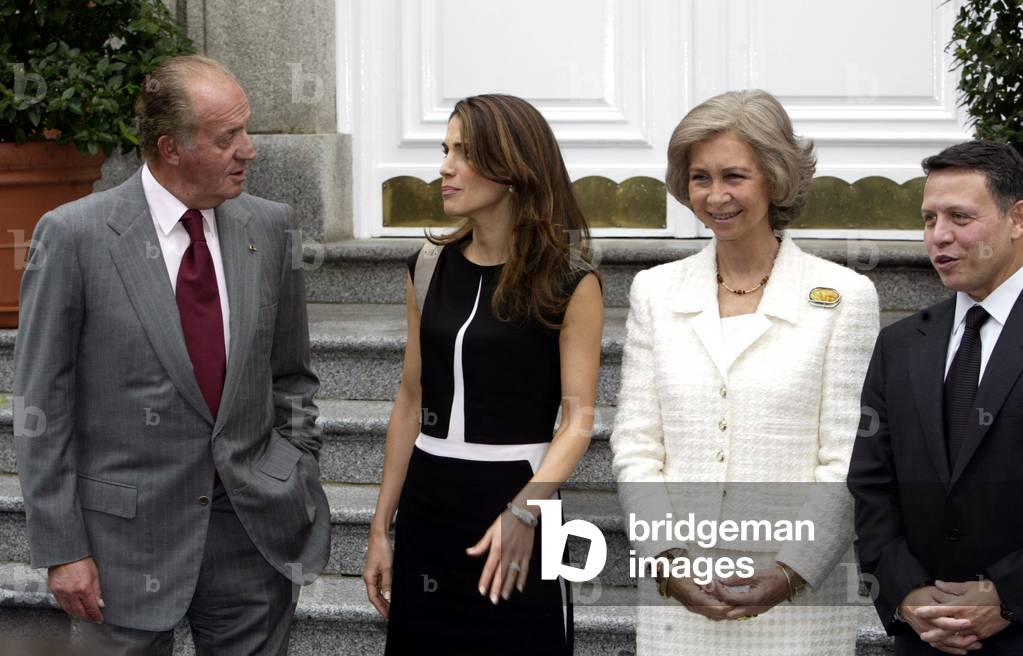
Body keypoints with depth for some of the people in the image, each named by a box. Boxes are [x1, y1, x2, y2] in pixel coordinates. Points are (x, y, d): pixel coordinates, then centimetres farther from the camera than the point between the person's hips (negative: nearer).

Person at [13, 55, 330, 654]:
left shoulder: (271, 227, 2)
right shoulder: (74, 235, -9)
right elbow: (42, 406, -7)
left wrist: (302, 492, 5)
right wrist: (61, 549, -9)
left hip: (257, 530, 3)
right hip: (130, 536, -3)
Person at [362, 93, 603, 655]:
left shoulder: (568, 279, -8)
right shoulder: (432, 267, 6)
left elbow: (578, 415, -12)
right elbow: (411, 399, 9)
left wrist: (523, 511, -26)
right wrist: (381, 527, 9)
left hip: (514, 495, -4)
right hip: (427, 504, 5)